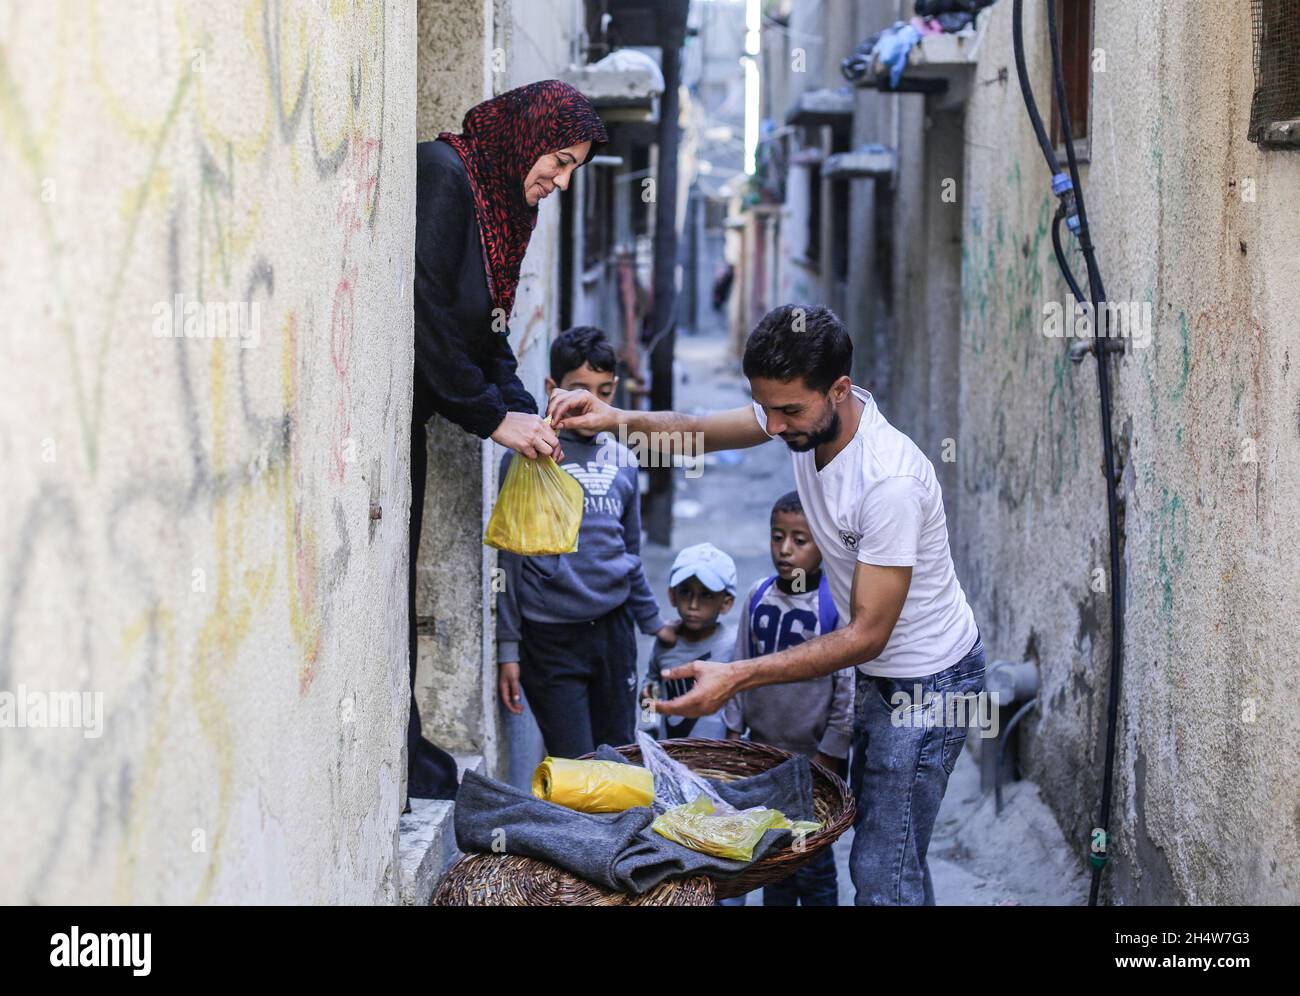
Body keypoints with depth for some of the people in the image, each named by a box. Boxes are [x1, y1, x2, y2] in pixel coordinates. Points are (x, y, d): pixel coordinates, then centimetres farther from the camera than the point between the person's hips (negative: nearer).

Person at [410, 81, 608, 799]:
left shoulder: (499, 201, 15)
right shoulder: (442, 174, -15)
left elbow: (484, 331, 17)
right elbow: (425, 309, -21)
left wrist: (523, 414, 2)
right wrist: (494, 416, -16)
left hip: (405, 417, 10)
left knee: (399, 583, 13)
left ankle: (403, 752, 21)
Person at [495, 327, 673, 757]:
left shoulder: (622, 462, 11)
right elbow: (507, 560, -4)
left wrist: (652, 621, 25)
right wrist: (507, 649, -6)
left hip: (614, 627, 5)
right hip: (550, 636, -5)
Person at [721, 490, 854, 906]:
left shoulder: (837, 604, -15)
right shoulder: (759, 595, 1)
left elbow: (849, 687, -13)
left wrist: (829, 755, -12)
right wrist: (733, 730, 9)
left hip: (815, 758, -5)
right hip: (762, 750, 5)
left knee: (813, 861, 4)